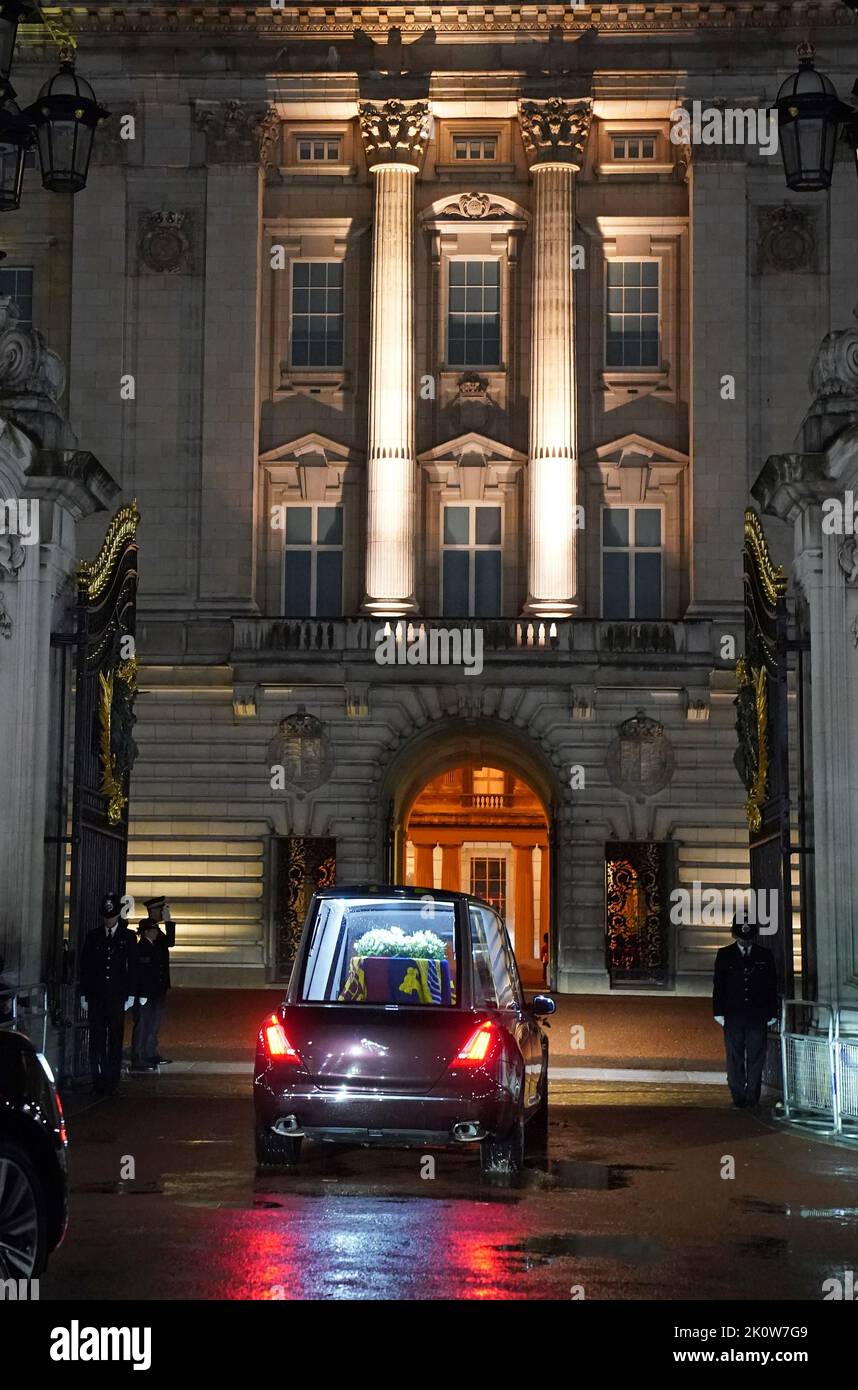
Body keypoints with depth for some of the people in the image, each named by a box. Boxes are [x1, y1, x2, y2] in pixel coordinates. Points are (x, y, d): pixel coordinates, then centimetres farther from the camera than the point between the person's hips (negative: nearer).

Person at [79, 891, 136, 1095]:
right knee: (97, 1038, -1)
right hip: (96, 996, 1)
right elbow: (84, 967, 9)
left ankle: (112, 1082, 1)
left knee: (115, 1039, -2)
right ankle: (98, 1081, 1)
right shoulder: (92, 936, 9)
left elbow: (132, 967, 5)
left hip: (117, 996, -1)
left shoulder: (128, 936, 7)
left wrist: (130, 995, -2)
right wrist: (84, 995, 2)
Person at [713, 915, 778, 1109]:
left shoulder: (765, 955, 9)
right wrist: (719, 1013, 0)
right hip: (732, 1015, 0)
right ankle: (738, 1097, 5)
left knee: (756, 1057, -1)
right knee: (735, 1058, 1)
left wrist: (772, 1013, 4)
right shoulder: (724, 955, 8)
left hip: (757, 1015, 0)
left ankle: (752, 1096, 3)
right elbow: (718, 986, 7)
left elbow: (772, 986, 10)